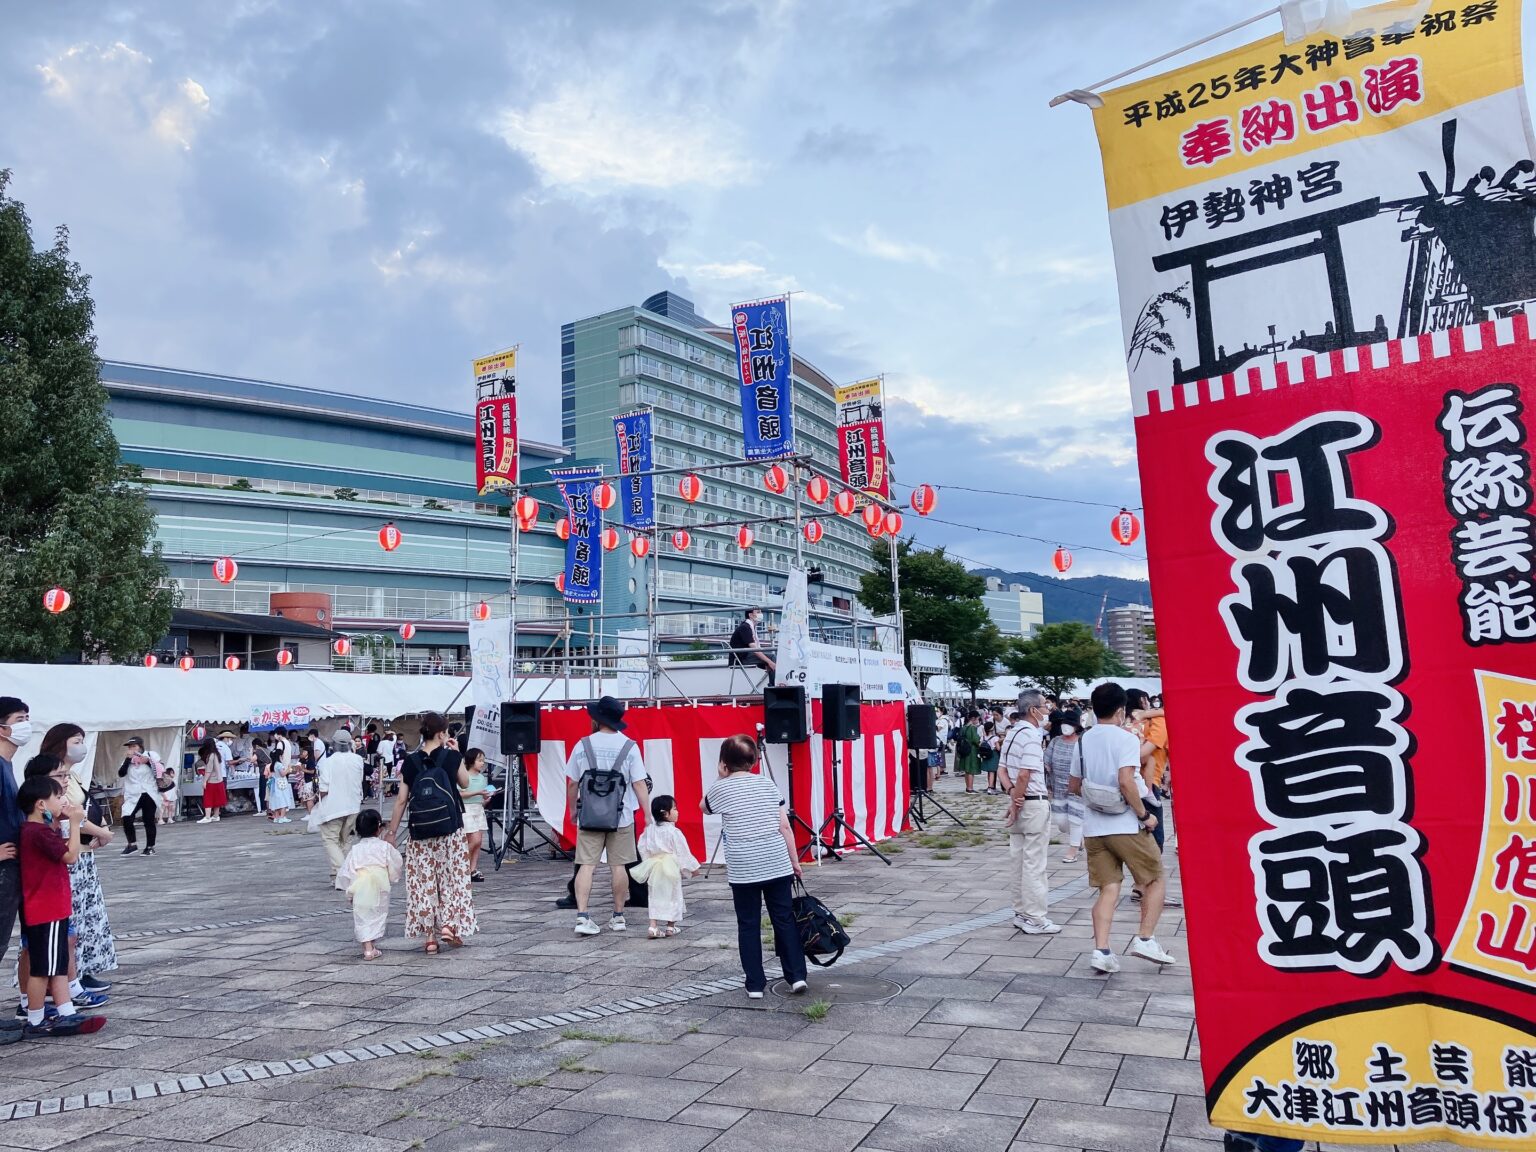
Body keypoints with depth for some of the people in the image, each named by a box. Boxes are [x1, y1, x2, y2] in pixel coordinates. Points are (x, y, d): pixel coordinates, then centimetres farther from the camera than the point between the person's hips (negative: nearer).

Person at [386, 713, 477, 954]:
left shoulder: (411, 762, -1)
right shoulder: (451, 756, -6)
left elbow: (401, 801, 0)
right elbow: (465, 782, 11)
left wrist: (392, 832, 7)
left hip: (420, 832, 2)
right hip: (450, 830, -2)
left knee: (423, 881, 8)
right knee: (452, 877, 12)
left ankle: (429, 936, 8)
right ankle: (448, 924, 3)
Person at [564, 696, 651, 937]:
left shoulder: (582, 745, -1)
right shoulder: (629, 746, -5)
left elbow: (572, 784, 4)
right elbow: (639, 784, -8)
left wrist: (573, 810, 18)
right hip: (621, 817, 0)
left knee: (586, 865, 2)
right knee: (618, 866, 8)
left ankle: (582, 917, -8)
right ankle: (618, 917, 16)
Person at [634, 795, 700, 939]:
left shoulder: (649, 830, 1)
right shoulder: (674, 832, -15)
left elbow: (643, 848, 7)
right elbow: (683, 852, -10)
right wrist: (693, 867, 2)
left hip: (653, 869, 4)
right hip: (671, 870, -4)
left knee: (656, 897, 10)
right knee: (672, 896, 11)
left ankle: (653, 926, -2)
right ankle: (670, 926, 21)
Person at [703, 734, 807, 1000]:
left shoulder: (720, 788, -1)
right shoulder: (767, 784, 6)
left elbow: (704, 808, 21)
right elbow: (784, 826, 4)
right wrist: (795, 861, 11)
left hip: (743, 869, -2)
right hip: (777, 864, 3)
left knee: (748, 925, 6)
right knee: (784, 920, 11)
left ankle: (755, 984, 9)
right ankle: (797, 975, 9)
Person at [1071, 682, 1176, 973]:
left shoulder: (1084, 740, 10)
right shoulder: (1125, 738, -9)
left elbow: (1074, 786, 14)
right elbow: (1126, 782, -22)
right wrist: (1145, 815, -12)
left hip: (1094, 828, 5)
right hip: (1126, 826, -5)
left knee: (1108, 890, 6)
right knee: (1155, 881, 13)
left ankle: (1101, 950, -4)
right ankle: (1145, 939, 9)